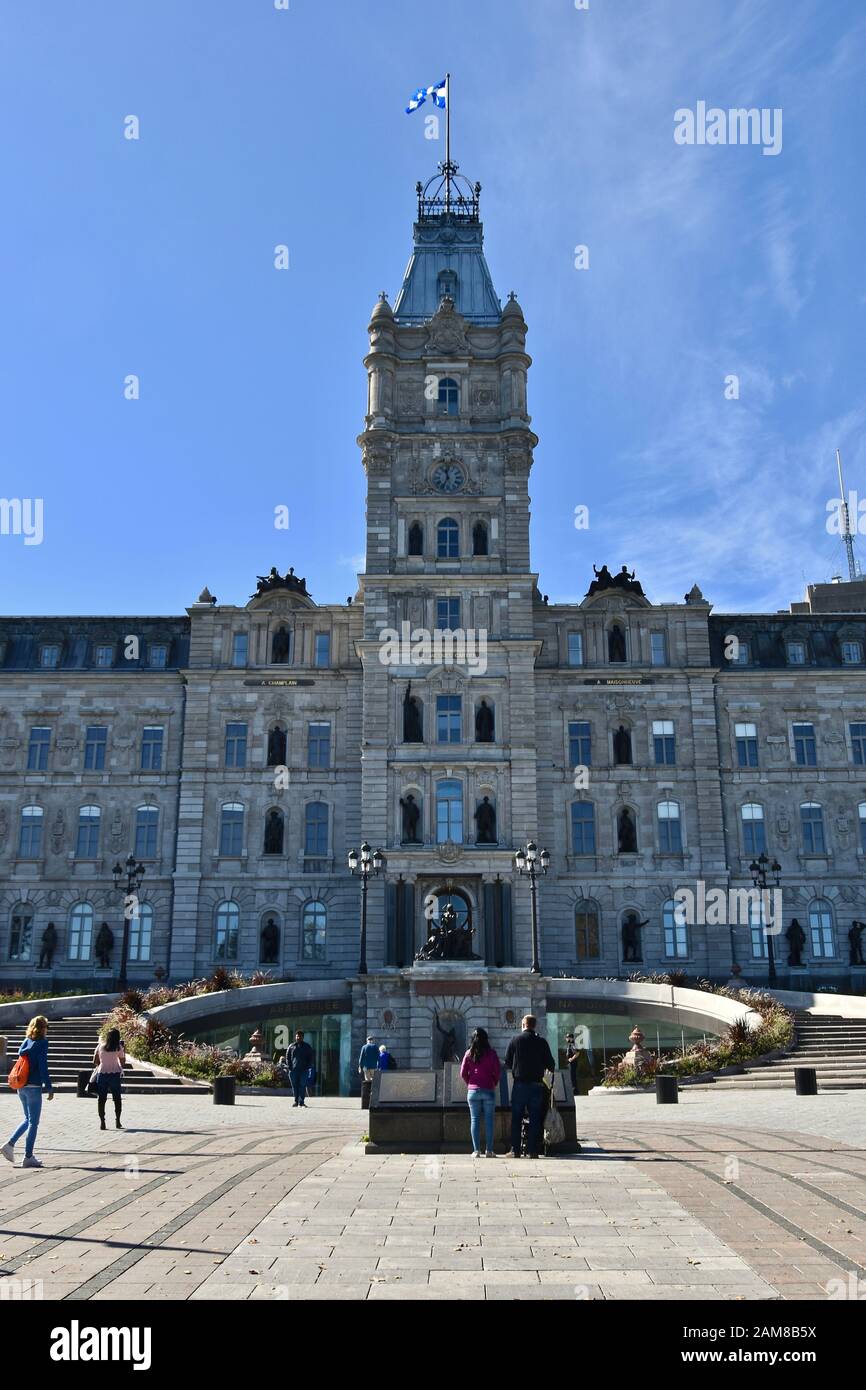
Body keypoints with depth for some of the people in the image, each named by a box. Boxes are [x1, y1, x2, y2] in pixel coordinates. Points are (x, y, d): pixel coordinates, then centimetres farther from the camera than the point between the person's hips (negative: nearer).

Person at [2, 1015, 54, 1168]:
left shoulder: (26, 1042, 8)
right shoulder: (42, 1043, -11)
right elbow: (43, 1067, -15)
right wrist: (49, 1088, -11)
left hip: (21, 1087, 7)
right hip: (34, 1088, -7)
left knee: (28, 1119, 22)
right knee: (33, 1123, 2)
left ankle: (10, 1144, 9)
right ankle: (28, 1157, 4)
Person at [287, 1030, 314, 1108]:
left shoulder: (307, 1046, 7)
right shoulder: (291, 1046, 8)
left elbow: (311, 1058, 9)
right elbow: (287, 1057, 10)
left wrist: (308, 1067, -3)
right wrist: (289, 1067, 0)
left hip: (304, 1070, -1)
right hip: (294, 1070, 1)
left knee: (302, 1086, -7)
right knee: (295, 1086, 5)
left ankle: (301, 1102, -5)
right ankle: (296, 1101, 15)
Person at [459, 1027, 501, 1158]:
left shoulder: (469, 1053, 1)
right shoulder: (491, 1053, -3)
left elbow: (463, 1073, 2)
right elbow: (498, 1071, -2)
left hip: (473, 1090, 1)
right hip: (488, 1090, -1)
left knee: (474, 1120, 6)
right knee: (489, 1120, 5)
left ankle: (476, 1150, 3)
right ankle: (489, 1151, 4)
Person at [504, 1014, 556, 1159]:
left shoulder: (515, 1040, -2)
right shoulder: (542, 1042, -1)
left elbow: (507, 1062, 2)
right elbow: (551, 1064, 2)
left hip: (519, 1083, -1)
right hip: (536, 1084, 1)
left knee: (516, 1118, 6)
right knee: (535, 1119, 7)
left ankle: (515, 1150, 5)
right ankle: (532, 1150, 5)